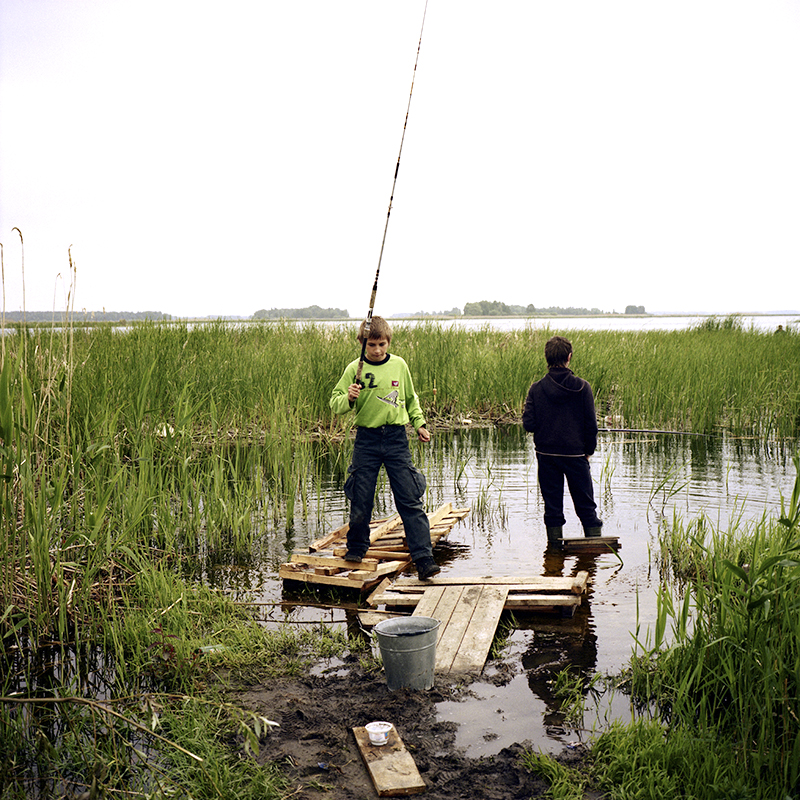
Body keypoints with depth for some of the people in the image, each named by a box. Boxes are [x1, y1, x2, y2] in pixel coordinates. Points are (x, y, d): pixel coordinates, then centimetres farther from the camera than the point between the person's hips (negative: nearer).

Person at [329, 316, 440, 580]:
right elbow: (335, 403, -3)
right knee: (361, 500, 4)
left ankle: (423, 558, -2)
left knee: (410, 500, -4)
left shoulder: (399, 365, 6)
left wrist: (419, 423, 16)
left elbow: (411, 398, 21)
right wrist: (349, 398, -23)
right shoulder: (355, 369, -1)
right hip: (367, 439, -1)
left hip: (396, 438, 1)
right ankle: (356, 548, 29)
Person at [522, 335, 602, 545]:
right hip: (575, 454, -1)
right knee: (586, 505, 10)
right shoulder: (582, 387, -8)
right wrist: (588, 450, 8)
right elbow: (591, 425, -5)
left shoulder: (537, 389, -6)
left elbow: (528, 424, -9)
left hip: (546, 455, 1)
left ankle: (555, 544, 14)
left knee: (552, 506, 10)